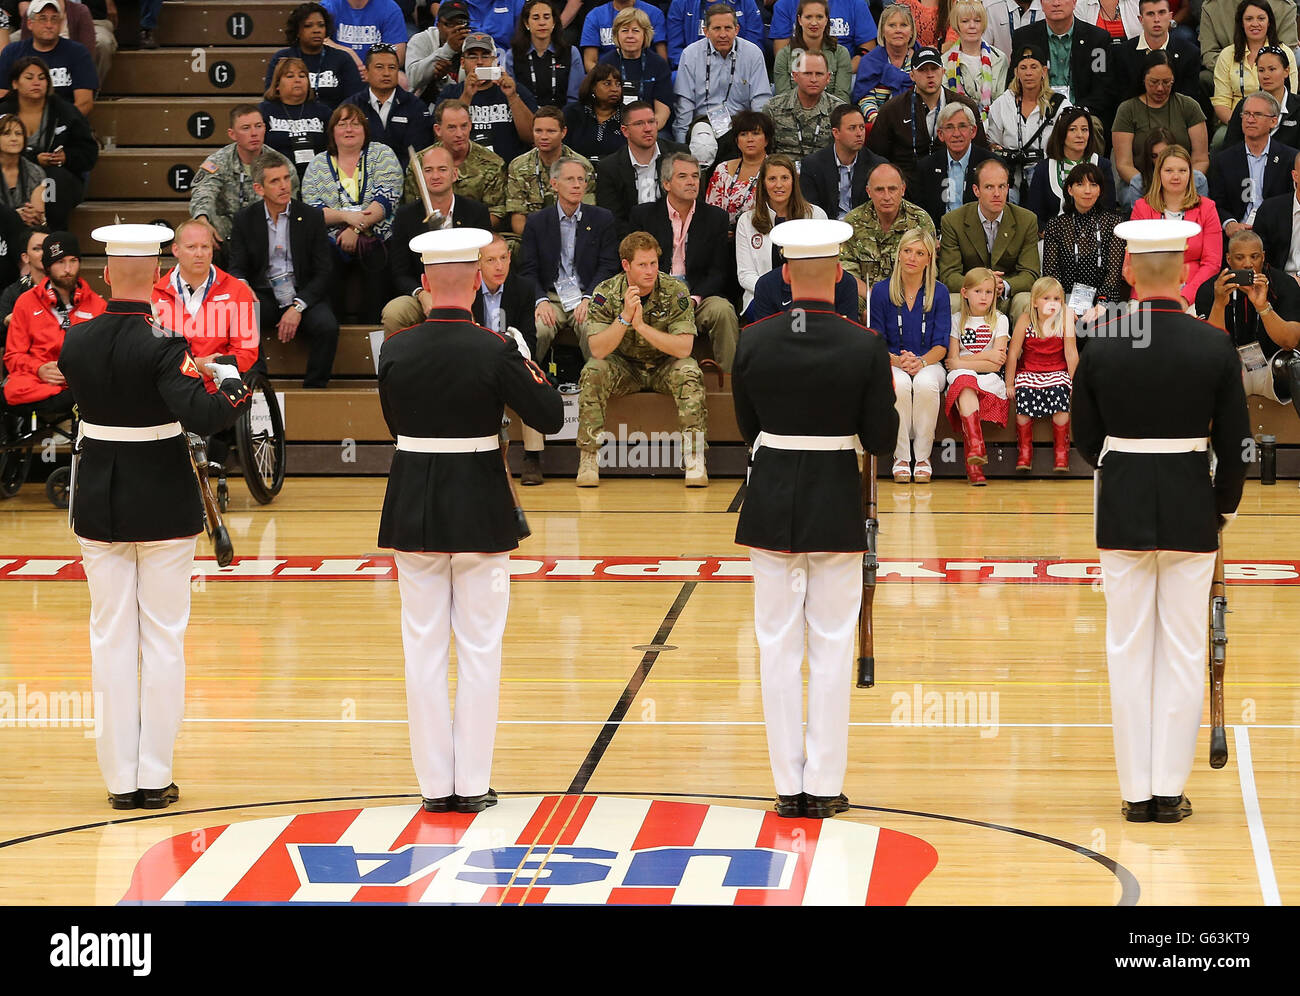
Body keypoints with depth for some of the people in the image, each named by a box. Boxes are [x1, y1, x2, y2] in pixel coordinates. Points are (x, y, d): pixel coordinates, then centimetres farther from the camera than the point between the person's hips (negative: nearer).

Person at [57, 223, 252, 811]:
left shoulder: (75, 341, -3)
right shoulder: (161, 344, -17)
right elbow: (202, 419, -28)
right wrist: (230, 384, -9)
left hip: (98, 499, 4)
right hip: (163, 501, -4)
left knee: (110, 636, 9)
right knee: (163, 637, 5)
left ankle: (120, 776, 11)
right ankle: (155, 777, 6)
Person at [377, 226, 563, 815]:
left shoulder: (395, 351, -6)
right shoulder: (495, 352, -13)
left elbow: (394, 420, 7)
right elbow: (550, 417, -7)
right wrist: (529, 368, 8)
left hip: (413, 509, 2)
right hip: (480, 510, -2)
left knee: (424, 649, 8)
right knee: (479, 649, 6)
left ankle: (435, 782, 10)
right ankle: (473, 783, 7)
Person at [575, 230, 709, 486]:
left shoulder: (675, 291, -15)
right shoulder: (606, 292, -14)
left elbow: (684, 348, -24)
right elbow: (598, 350, -22)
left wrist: (641, 325, -33)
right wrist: (624, 318, -36)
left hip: (664, 366, 0)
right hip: (624, 366, 0)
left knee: (689, 372, -30)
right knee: (593, 372, -27)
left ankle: (694, 457, -24)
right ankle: (589, 458, -21)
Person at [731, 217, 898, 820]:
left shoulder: (753, 343, -6)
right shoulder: (865, 348, -11)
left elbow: (746, 427, 3)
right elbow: (881, 440, -8)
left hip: (771, 506, 1)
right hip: (836, 506, -1)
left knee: (778, 646, 8)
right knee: (832, 646, 6)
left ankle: (789, 785, 10)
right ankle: (825, 786, 7)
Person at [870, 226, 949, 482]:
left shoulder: (939, 293, 3)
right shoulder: (881, 291, 2)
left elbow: (941, 345, 0)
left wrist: (920, 361, -21)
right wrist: (896, 361, -19)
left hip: (928, 364, 0)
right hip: (891, 363, 0)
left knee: (925, 384, -36)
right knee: (900, 384, -37)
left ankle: (923, 457, -21)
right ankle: (901, 457, -24)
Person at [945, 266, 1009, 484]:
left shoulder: (999, 320, 8)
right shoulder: (956, 320, 12)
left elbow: (996, 364, -2)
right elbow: (952, 361, 3)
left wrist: (961, 363, -6)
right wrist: (985, 356, -3)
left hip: (989, 380, -1)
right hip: (962, 377, 1)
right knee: (964, 380, -36)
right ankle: (977, 448, -51)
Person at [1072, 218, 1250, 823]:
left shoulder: (1101, 349, -6)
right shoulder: (1216, 348, -7)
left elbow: (1085, 440, 3)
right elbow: (1234, 441, -2)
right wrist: (1224, 506, 12)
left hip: (1122, 509, 1)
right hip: (1191, 511, 0)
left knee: (1129, 651, 7)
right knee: (1183, 652, 6)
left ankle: (1136, 790, 9)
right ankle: (1169, 790, 5)